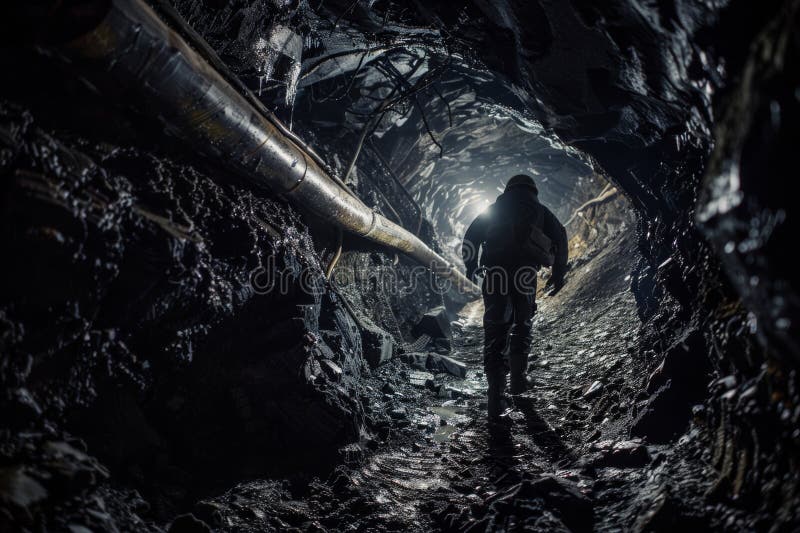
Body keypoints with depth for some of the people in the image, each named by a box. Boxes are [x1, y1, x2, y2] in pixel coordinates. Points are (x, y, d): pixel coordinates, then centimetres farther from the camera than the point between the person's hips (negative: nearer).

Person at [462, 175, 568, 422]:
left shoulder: (493, 209, 23)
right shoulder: (540, 211, 20)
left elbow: (472, 235, 12)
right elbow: (560, 237, 7)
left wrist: (470, 267, 17)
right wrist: (558, 274, 7)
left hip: (495, 274, 0)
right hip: (525, 273, 0)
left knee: (495, 332, 1)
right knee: (523, 325, 21)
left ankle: (495, 394, -11)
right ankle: (517, 378, 10)